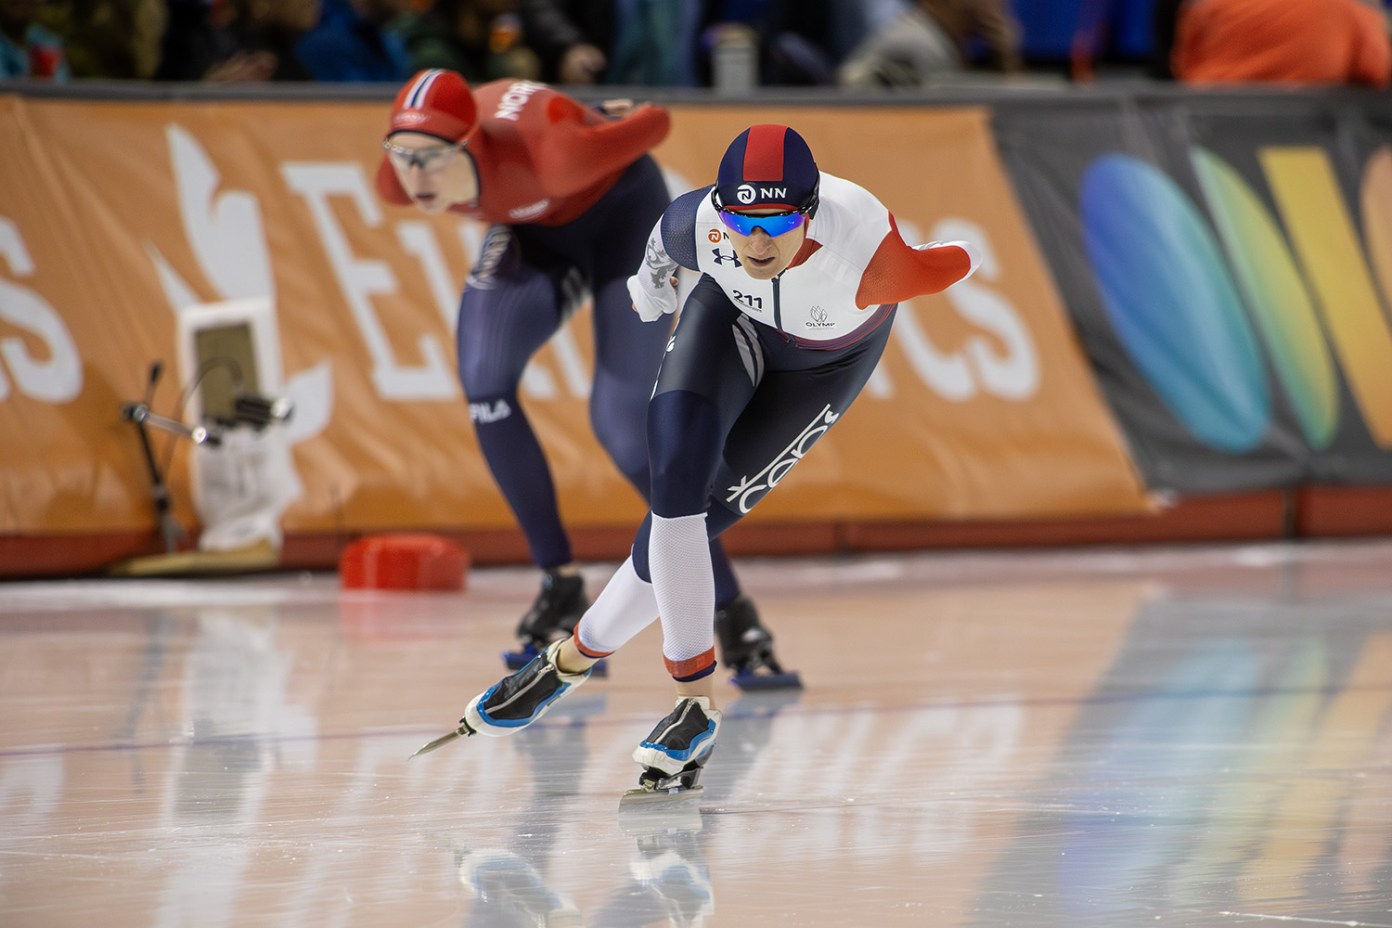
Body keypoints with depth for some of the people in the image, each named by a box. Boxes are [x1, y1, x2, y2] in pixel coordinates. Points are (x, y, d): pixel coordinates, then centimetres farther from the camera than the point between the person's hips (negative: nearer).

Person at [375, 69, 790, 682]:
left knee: (623, 427, -15)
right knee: (484, 383, -20)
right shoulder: (397, 181, -28)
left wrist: (609, 126, -3)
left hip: (620, 205, -5)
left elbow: (655, 122, -24)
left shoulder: (548, 153, -43)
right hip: (534, 226, 5)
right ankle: (561, 589, -5)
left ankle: (734, 614, -2)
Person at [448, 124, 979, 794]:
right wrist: (651, 277, 14)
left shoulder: (866, 257, -43)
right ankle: (693, 701, -13)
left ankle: (576, 656, 11)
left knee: (692, 514, -7)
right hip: (733, 317, 2)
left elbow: (957, 263, -23)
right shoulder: (698, 225, -33)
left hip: (825, 361, -2)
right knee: (675, 476, -21)